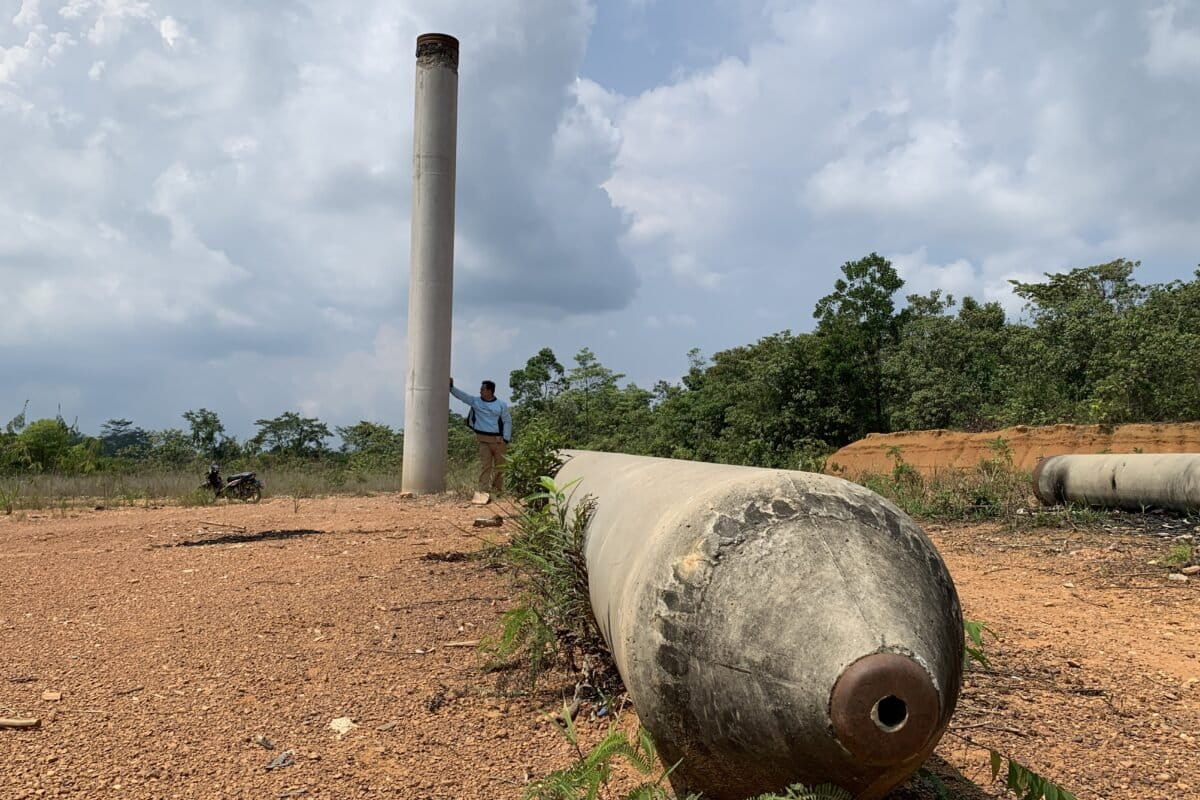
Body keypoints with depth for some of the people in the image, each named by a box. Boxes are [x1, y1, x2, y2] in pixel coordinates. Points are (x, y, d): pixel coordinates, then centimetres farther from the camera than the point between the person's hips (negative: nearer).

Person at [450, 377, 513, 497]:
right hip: (484, 440, 2)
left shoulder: (501, 405, -2)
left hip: (499, 440, -1)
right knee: (485, 465, -6)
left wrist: (506, 439, -7)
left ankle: (498, 490, 22)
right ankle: (483, 491, -9)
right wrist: (451, 387, -8)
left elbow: (507, 422, -1)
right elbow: (462, 395, 4)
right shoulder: (476, 402, 6)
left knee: (499, 467, 7)